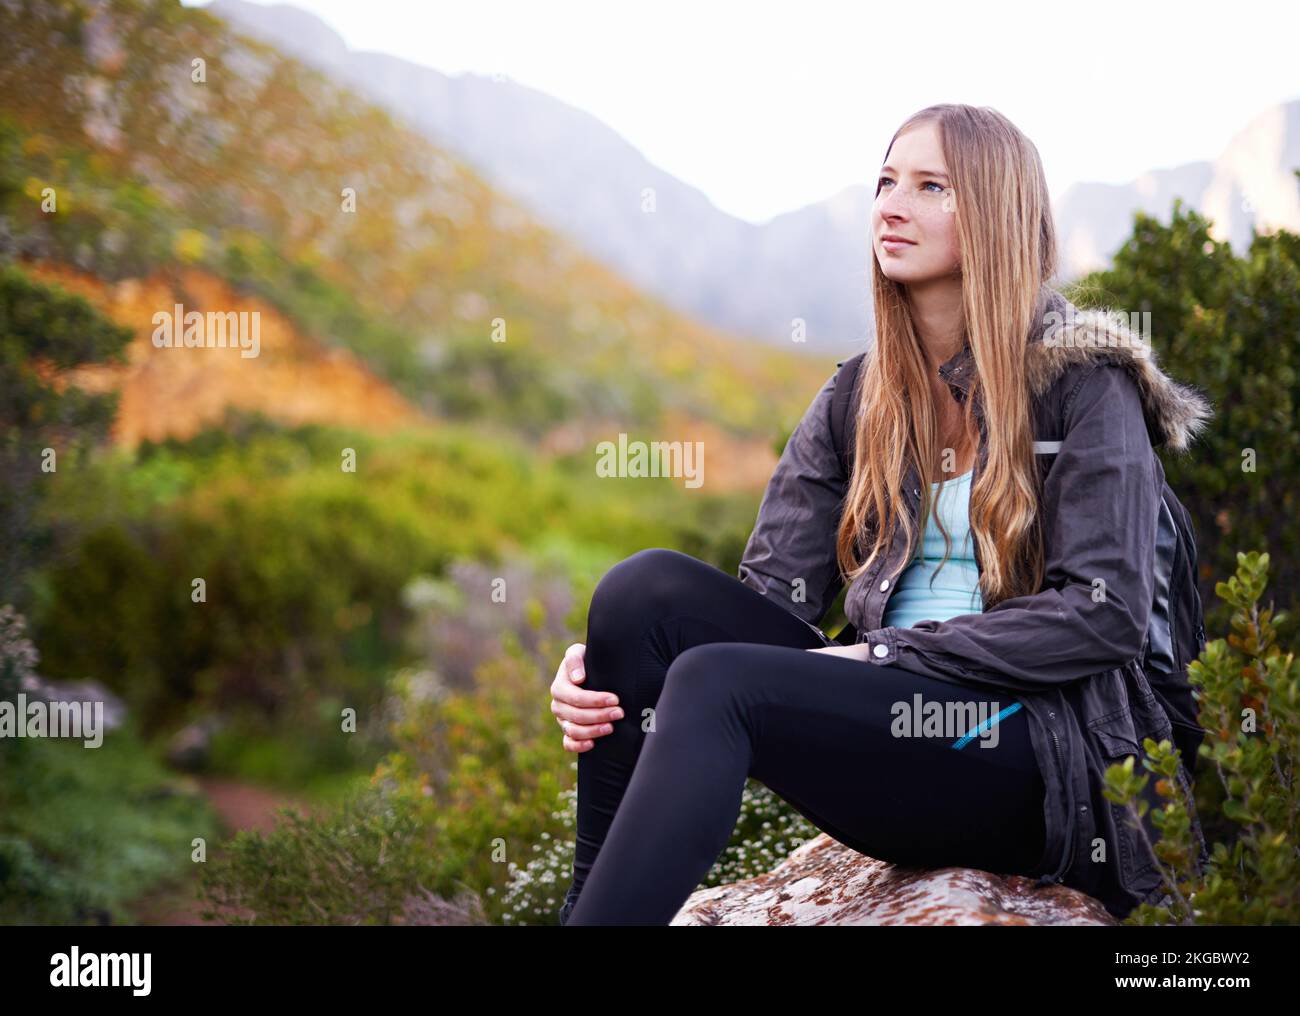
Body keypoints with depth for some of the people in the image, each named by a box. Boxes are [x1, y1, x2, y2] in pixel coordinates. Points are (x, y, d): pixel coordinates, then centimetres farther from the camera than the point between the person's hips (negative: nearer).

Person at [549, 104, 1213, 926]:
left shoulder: (1085, 382, -1)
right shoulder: (857, 400, 14)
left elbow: (1106, 613, -11)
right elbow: (771, 587, 4)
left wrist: (881, 655, -16)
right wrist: (612, 665, -15)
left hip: (1040, 753, -5)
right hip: (887, 719, 5)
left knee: (717, 683, -29)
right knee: (647, 586, -18)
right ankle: (591, 901, -18)